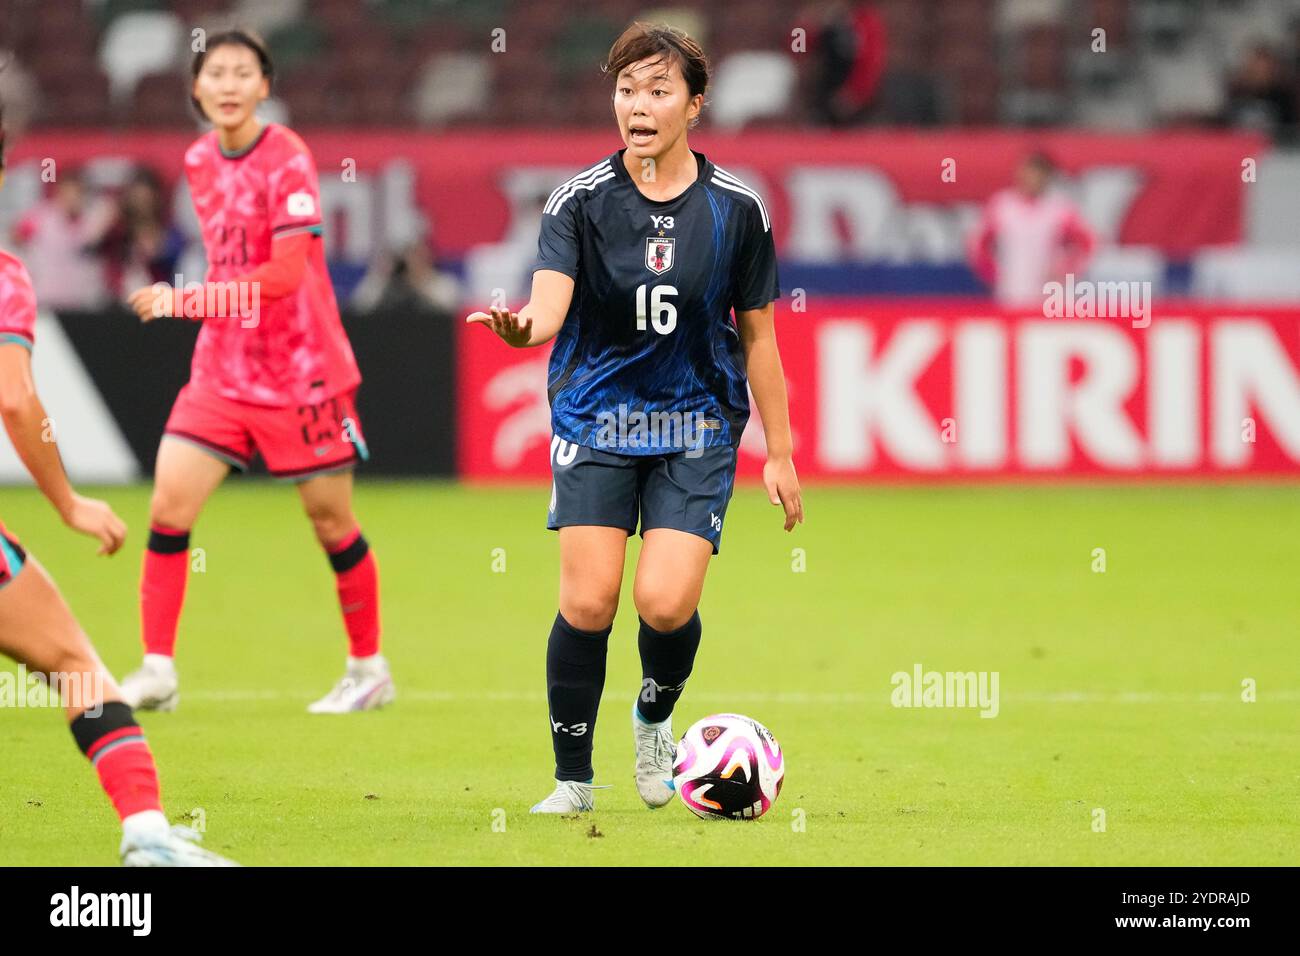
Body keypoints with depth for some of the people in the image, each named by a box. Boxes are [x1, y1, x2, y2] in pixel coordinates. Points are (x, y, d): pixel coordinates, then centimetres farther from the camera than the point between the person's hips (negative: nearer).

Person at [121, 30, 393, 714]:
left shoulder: (286, 159, -15)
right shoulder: (199, 162, 6)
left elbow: (286, 273, -23)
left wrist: (184, 300, -26)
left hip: (300, 370, -5)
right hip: (222, 369, 6)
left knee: (330, 520, 5)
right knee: (168, 508, -7)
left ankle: (369, 670, 21)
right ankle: (157, 672, -1)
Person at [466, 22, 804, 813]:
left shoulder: (736, 207, -1)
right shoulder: (580, 200, -5)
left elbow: (758, 336, 7)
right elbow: (549, 309, -18)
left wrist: (780, 454, 7)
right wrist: (519, 328, -43)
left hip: (698, 427, 0)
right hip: (596, 418, 0)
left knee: (665, 602, -15)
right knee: (588, 602, -12)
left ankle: (655, 718, 20)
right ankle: (573, 779, 7)